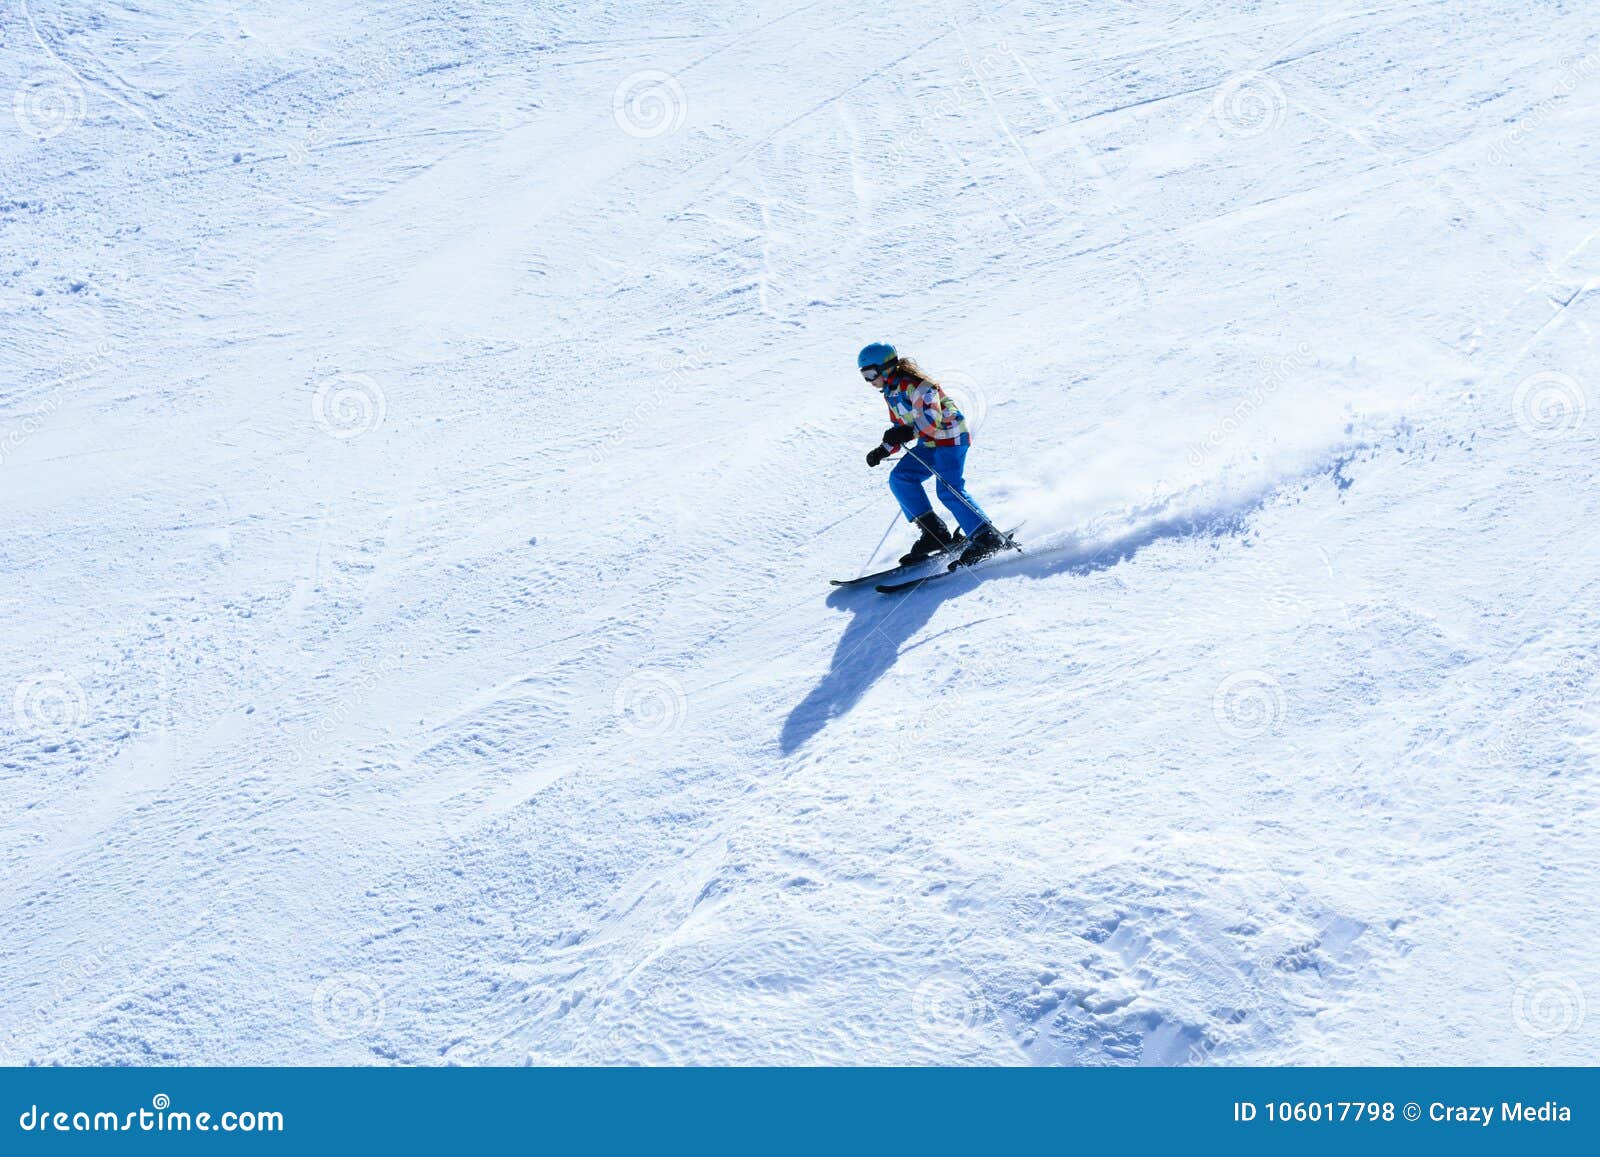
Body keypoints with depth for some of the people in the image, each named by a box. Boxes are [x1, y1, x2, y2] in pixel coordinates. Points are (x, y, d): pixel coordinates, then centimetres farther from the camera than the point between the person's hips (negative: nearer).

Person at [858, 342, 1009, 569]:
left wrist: (909, 432, -37)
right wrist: (883, 450, 7)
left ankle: (989, 538, -14)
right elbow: (901, 429, 20)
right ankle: (936, 534, -3)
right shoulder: (891, 393, 12)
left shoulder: (914, 384, -19)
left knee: (948, 490, -20)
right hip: (930, 443, 10)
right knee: (900, 478, -2)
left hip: (950, 437, -10)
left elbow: (931, 419, -28)